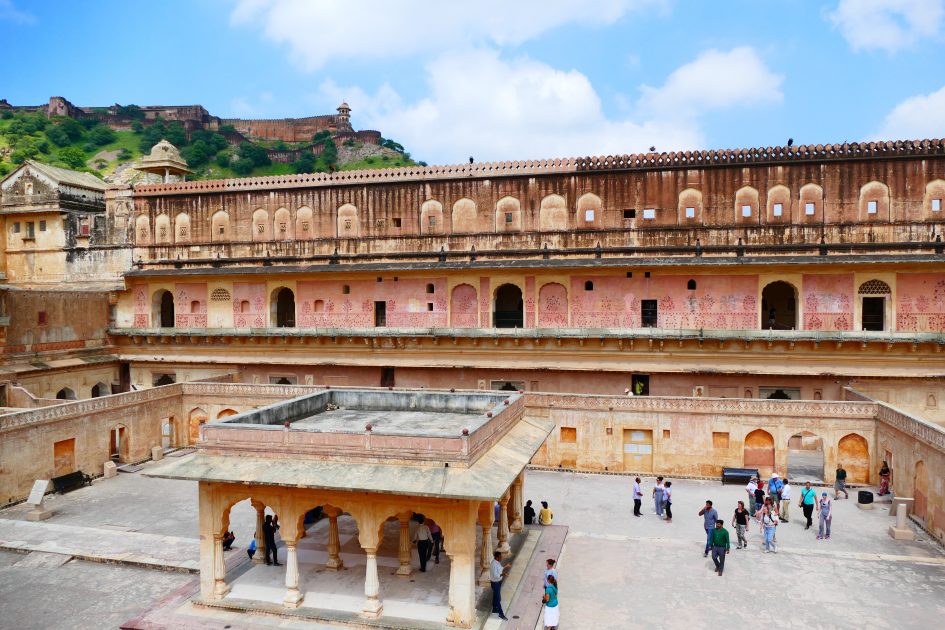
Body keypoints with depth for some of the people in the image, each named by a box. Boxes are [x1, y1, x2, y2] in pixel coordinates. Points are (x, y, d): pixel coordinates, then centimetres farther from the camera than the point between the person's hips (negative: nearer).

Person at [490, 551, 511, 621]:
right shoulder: (494, 564, -30)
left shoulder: (497, 562, -1)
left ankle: (495, 609, 40)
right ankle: (501, 614, 9)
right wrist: (502, 574, -43)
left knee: (496, 596, 23)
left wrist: (506, 566, 11)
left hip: (498, 581, 9)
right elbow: (495, 575, -31)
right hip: (495, 583, -9)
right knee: (498, 598, 0)